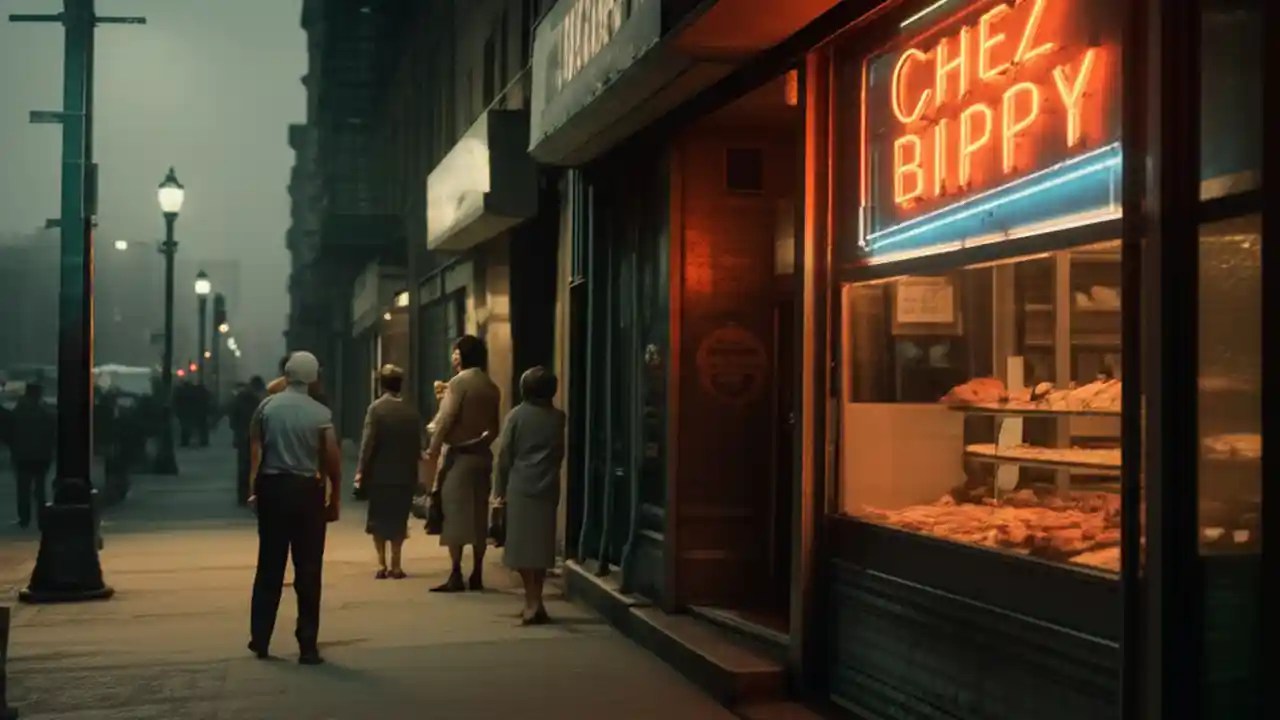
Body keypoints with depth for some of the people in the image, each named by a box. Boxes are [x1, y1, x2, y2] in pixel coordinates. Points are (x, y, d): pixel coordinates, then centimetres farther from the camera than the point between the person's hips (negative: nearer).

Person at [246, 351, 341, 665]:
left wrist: (253, 488, 4)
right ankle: (308, 646, 2)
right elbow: (332, 459, -5)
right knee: (308, 571, 2)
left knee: (269, 568, 13)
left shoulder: (267, 406, 0)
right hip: (307, 490, -2)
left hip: (272, 487, 2)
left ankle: (260, 639, 18)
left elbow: (255, 451, -2)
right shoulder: (321, 413, -4)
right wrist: (335, 496, 5)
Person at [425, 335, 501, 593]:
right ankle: (477, 575, 9)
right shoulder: (492, 387, 11)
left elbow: (445, 420, -14)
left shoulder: (459, 382, -10)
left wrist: (432, 452, -10)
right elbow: (494, 426, 13)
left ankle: (456, 575, -8)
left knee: (455, 515, -5)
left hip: (459, 455, -6)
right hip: (483, 455, 7)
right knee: (478, 515, 8)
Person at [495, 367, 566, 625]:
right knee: (541, 545, 9)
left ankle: (533, 603, -8)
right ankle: (535, 602, 14)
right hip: (547, 487, 3)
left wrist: (501, 488, 4)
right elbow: (560, 453, 12)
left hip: (520, 487, -3)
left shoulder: (516, 415, -2)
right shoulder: (558, 417, 4)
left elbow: (505, 454, -2)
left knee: (522, 545, -1)